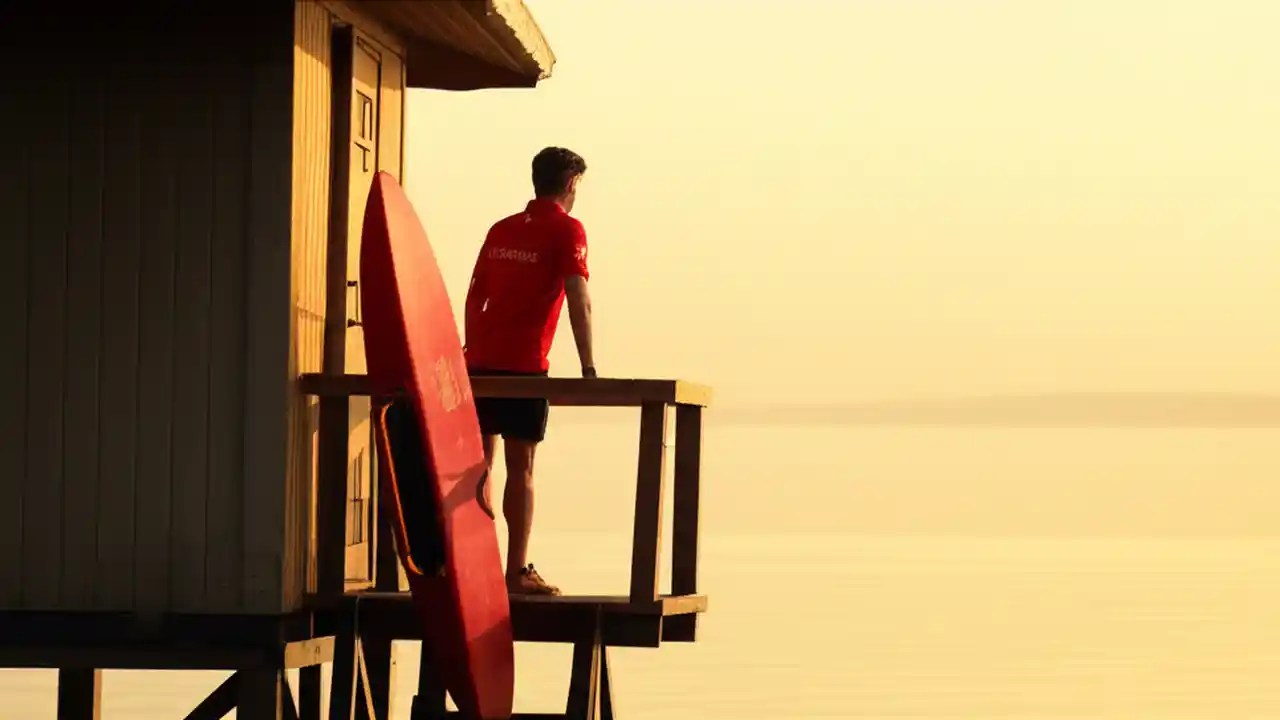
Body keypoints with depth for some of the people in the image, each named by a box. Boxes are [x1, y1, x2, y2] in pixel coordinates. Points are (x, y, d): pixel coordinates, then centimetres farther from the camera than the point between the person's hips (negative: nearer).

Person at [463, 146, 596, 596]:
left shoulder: (502, 229, 16)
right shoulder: (566, 230, -3)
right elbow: (578, 300, -13)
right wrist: (588, 368, -14)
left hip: (481, 361, 6)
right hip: (524, 365, -6)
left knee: (480, 463, 10)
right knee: (520, 467, -4)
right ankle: (517, 572, -5)